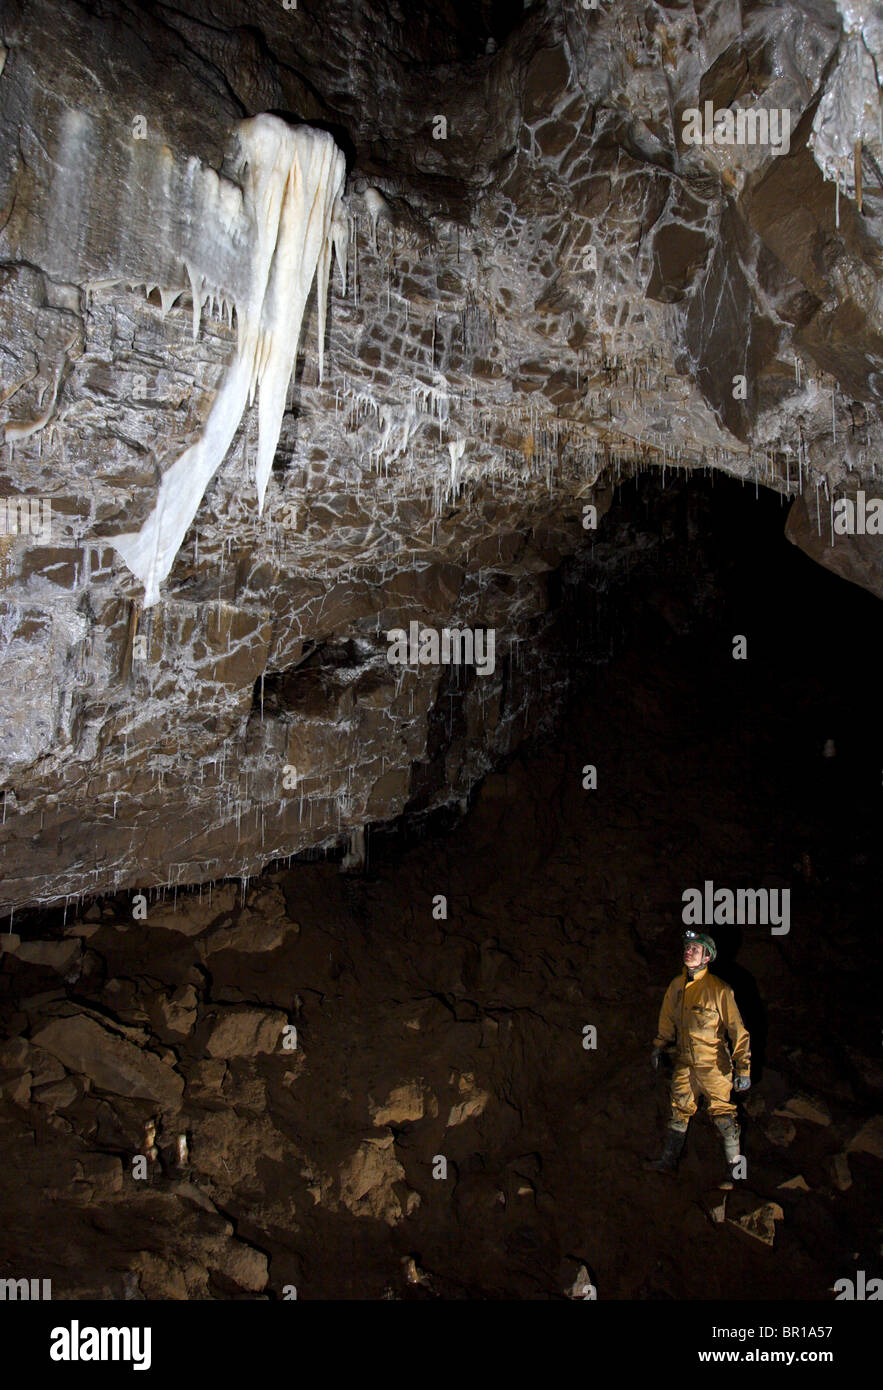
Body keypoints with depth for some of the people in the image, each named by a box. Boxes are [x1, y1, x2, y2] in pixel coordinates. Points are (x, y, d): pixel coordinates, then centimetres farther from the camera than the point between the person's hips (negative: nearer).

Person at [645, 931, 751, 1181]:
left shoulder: (719, 989, -16)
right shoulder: (677, 985, 1)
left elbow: (737, 1030, -12)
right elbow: (667, 1020, 16)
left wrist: (743, 1068, -14)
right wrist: (658, 1047, 19)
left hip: (714, 1064, -5)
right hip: (684, 1062, 5)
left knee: (723, 1115, 5)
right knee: (678, 1112, 13)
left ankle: (736, 1165, 25)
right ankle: (668, 1161, 27)